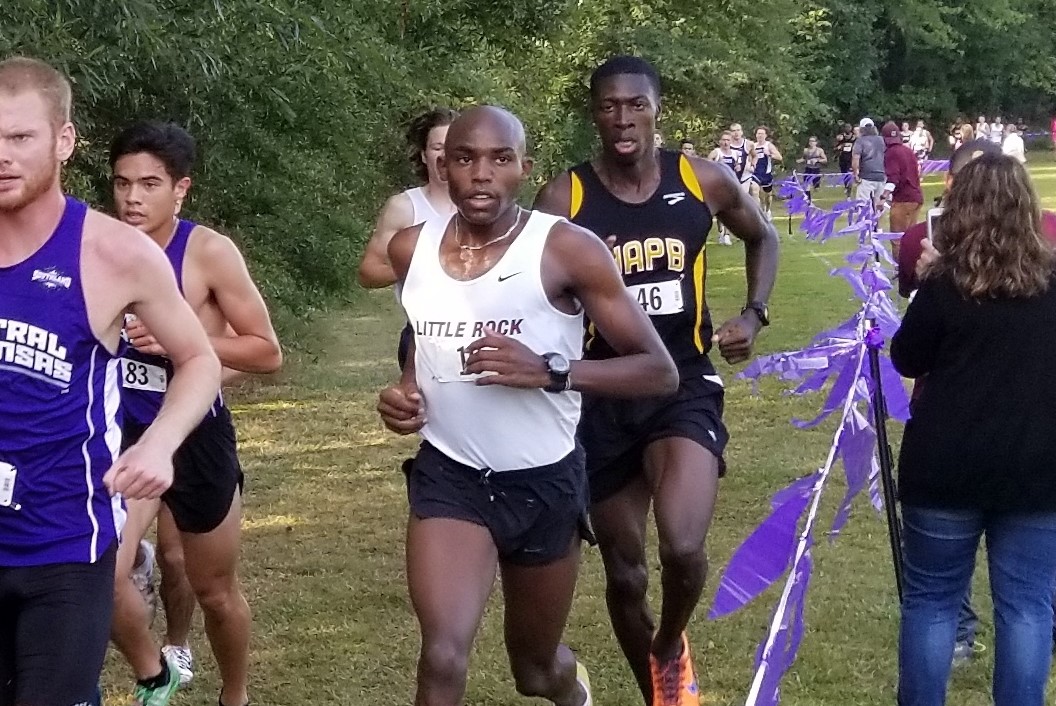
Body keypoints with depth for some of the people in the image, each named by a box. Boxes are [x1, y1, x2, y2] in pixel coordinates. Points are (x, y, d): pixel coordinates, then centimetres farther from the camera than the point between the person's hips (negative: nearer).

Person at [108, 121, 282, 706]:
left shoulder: (209, 253, -16)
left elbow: (267, 353, -12)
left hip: (198, 437, -2)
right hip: (129, 434, 2)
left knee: (215, 591, 13)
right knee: (102, 576, -15)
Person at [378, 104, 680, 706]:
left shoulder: (567, 250, -16)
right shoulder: (411, 249, -2)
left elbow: (660, 371, -15)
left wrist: (549, 371, -27)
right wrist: (404, 390, -1)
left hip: (544, 482, -2)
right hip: (447, 476, 2)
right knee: (443, 658, -22)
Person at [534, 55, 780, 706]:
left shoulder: (703, 181, -4)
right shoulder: (564, 199, -10)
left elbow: (762, 237, 16)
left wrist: (754, 315, 4)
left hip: (686, 384, 0)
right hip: (604, 397, 1)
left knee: (683, 549, -23)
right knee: (625, 574, 10)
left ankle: (673, 648, 10)